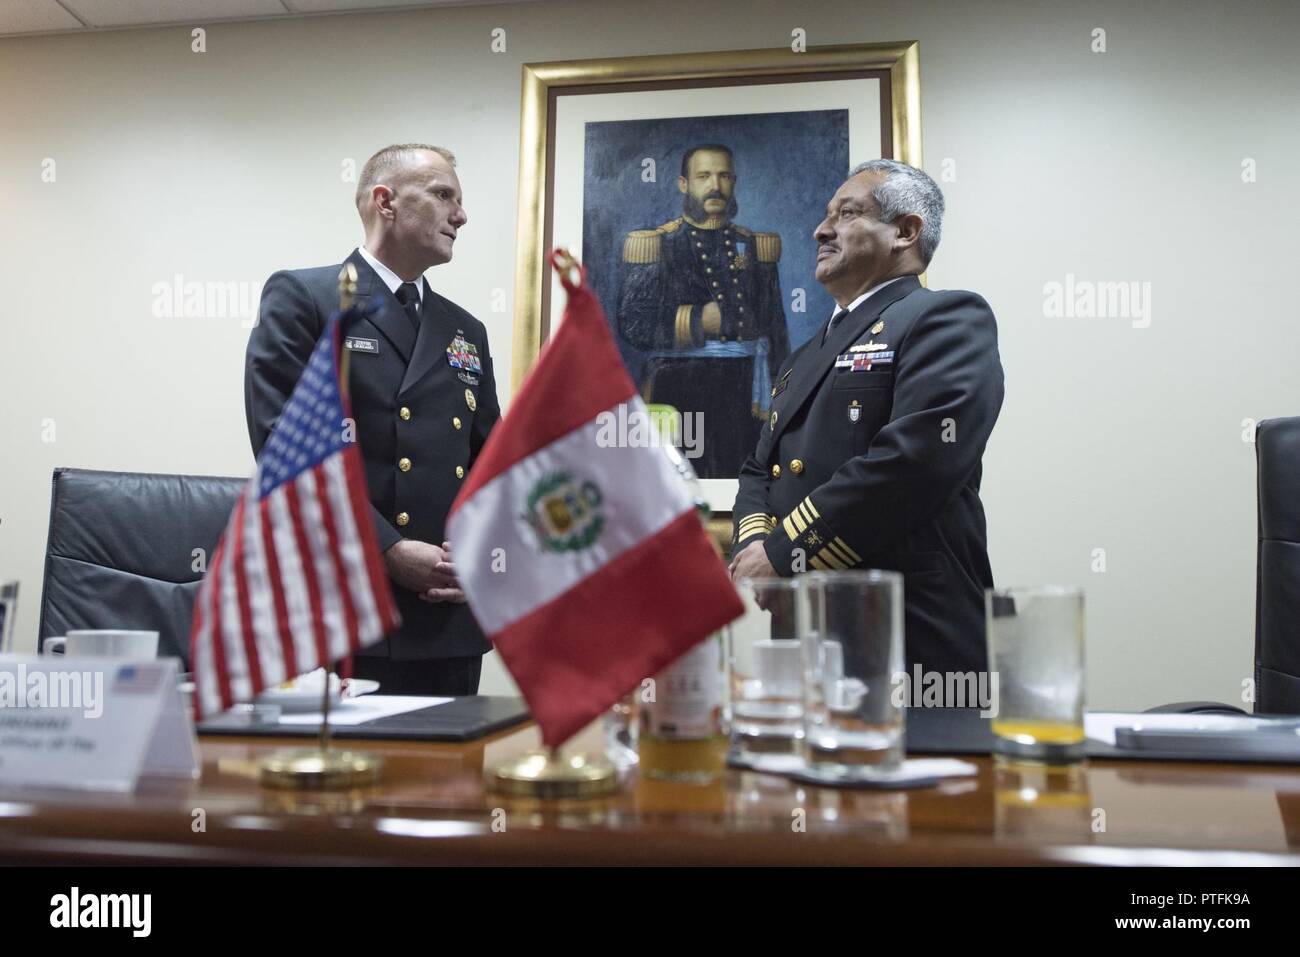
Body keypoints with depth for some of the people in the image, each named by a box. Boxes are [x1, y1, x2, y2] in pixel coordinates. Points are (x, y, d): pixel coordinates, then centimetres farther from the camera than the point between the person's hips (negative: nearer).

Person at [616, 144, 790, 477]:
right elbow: (632, 324, -4)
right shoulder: (653, 245, 3)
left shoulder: (756, 246, 12)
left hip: (742, 391, 2)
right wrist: (698, 321, -11)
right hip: (676, 392, -2)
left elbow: (775, 327, 11)